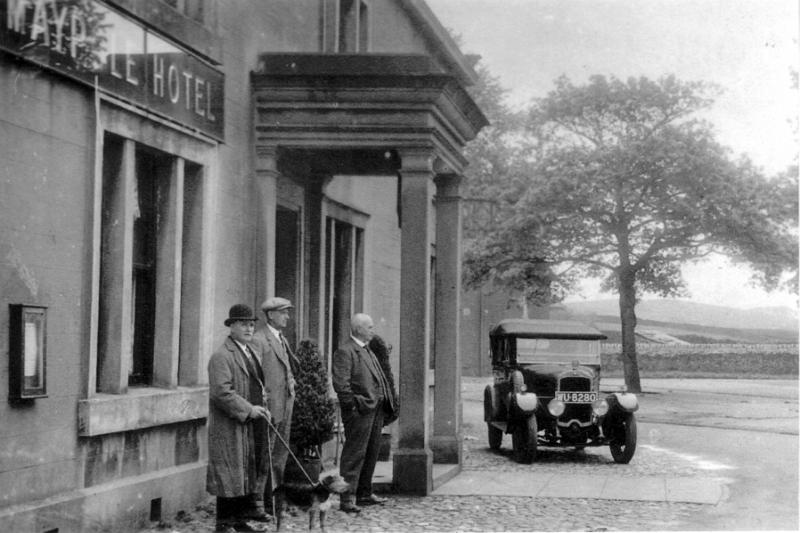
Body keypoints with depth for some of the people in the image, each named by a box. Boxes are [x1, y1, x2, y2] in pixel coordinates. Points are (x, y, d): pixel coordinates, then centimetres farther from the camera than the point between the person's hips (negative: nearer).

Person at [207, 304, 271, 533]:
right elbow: (221, 392, -20)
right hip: (230, 428, -9)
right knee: (230, 474, -4)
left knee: (250, 471, 11)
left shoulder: (252, 354, 18)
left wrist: (262, 406, 11)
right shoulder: (221, 356, -12)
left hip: (252, 426, 9)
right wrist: (248, 410, -20)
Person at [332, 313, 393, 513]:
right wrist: (353, 405, -19)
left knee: (371, 452, 16)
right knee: (354, 453, -9)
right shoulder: (345, 352, -11)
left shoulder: (367, 350, 20)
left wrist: (386, 402, 15)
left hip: (376, 409, 10)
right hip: (360, 411, -10)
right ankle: (346, 498, -7)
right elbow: (341, 384, -18)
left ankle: (365, 494, 26)